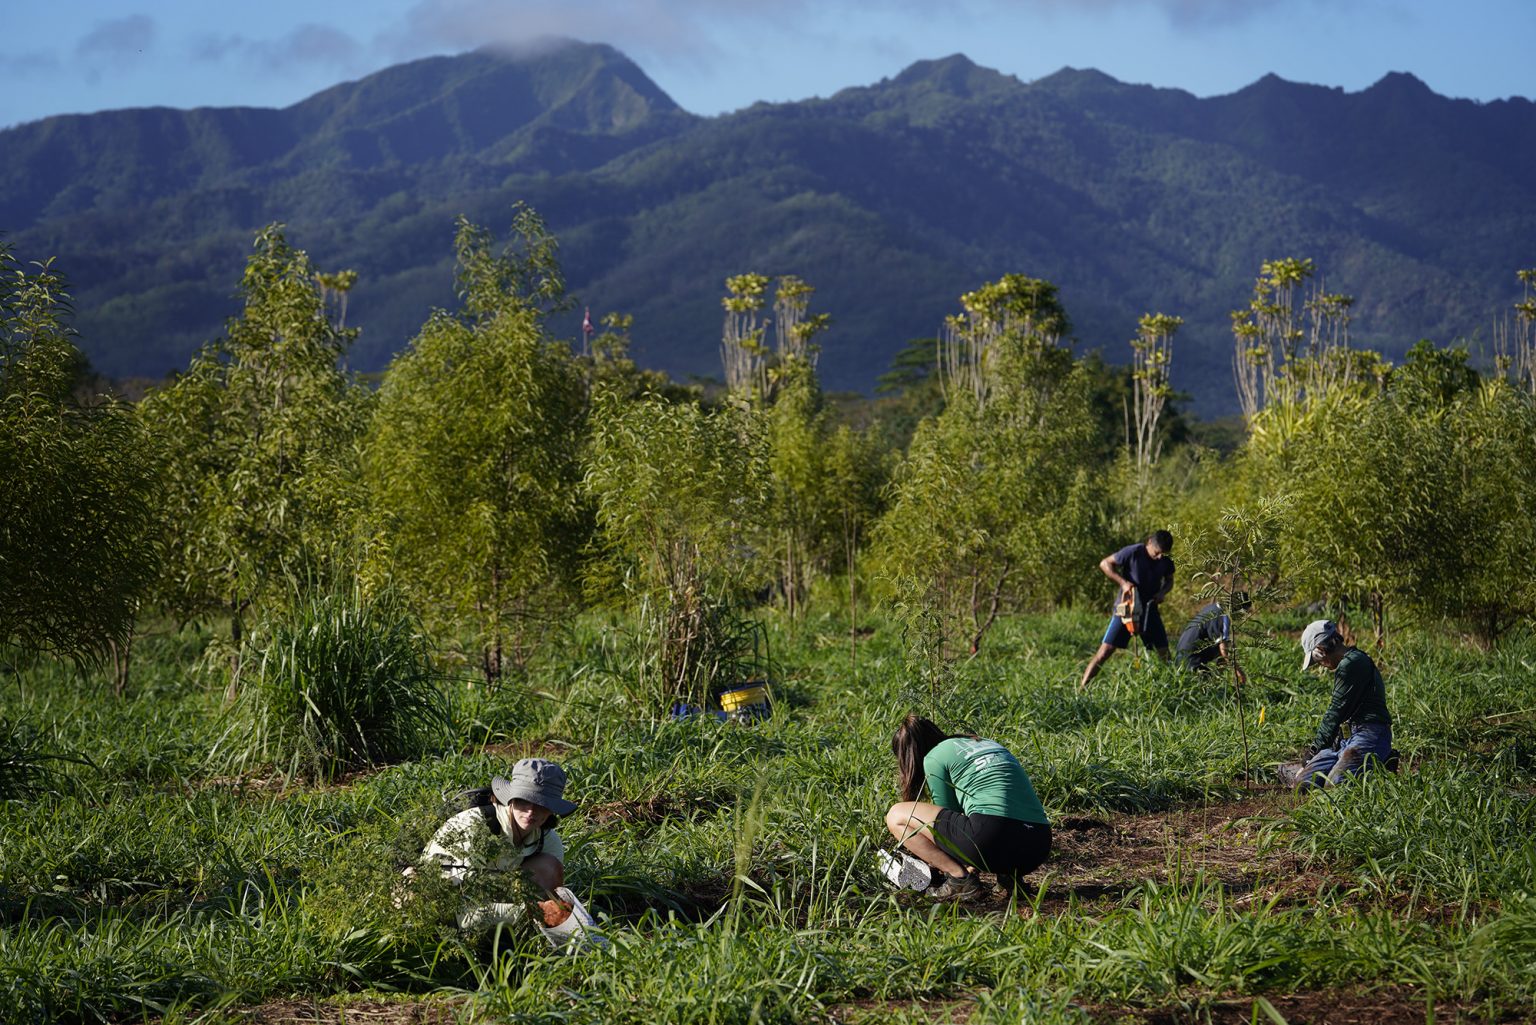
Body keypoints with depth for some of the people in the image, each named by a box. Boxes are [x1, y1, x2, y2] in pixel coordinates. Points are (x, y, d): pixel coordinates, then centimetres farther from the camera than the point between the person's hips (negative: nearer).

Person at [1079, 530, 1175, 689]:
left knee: (1164, 654, 3)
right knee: (1105, 650, -12)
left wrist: (1163, 592, -6)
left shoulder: (1166, 561, -2)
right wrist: (1123, 582, -22)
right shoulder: (1133, 552, -18)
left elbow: (1169, 581, 16)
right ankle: (1080, 689, -12)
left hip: (1150, 609, 5)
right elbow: (1105, 564, -11)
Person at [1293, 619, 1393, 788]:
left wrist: (1317, 746, 0)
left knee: (1332, 786, -30)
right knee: (1303, 783, -3)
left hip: (1369, 736, -10)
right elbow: (1337, 711, 26)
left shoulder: (1351, 664, -11)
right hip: (1350, 738, 10)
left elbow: (1337, 711, -10)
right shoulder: (1347, 664, 22)